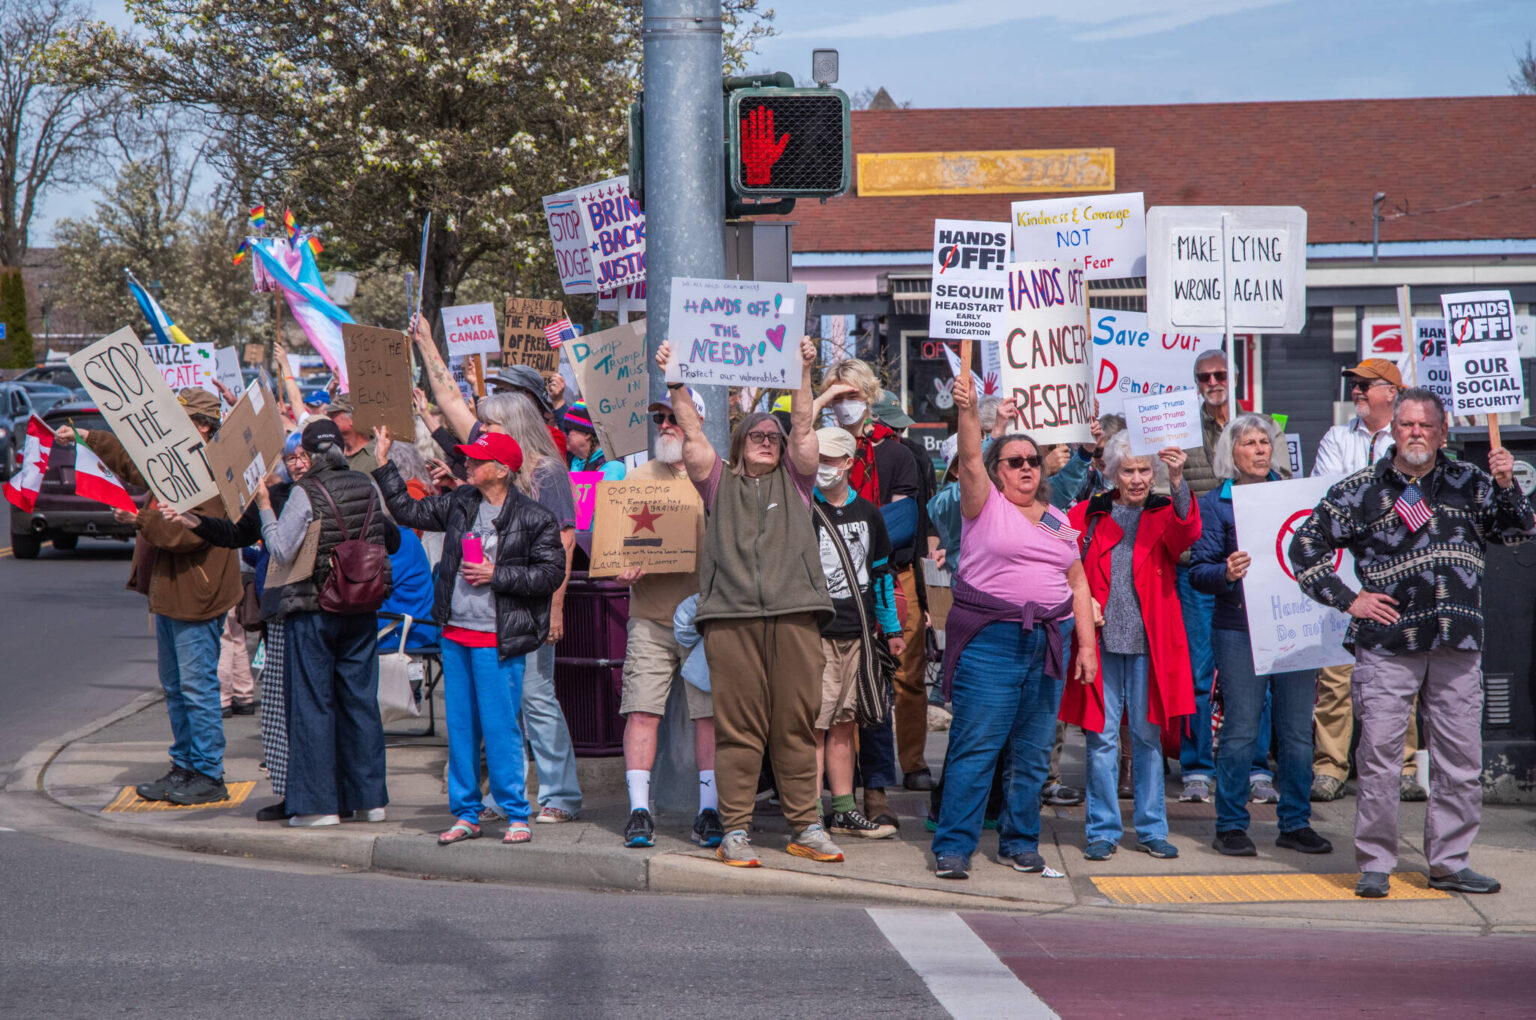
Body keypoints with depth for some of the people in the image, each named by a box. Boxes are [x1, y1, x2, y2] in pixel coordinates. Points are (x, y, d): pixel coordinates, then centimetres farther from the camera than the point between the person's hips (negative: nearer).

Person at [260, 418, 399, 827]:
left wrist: (265, 507, -5)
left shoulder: (305, 493, -12)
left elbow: (282, 551, -15)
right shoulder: (367, 487, 3)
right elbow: (391, 540, 12)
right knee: (361, 700, 10)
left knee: (312, 704, 2)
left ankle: (319, 803, 2)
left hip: (313, 611, -5)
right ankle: (368, 799, 13)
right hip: (362, 610, 5)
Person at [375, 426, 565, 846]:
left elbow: (553, 572, -10)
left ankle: (517, 814, 5)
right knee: (460, 727, 10)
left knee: (499, 727, -6)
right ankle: (466, 814, 18)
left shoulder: (534, 519, -7)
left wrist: (497, 575, -13)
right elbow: (409, 510, 22)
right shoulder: (460, 503, 10)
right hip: (455, 631, 6)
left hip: (497, 638, -6)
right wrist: (384, 465, 19)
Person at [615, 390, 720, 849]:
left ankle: (709, 811, 6)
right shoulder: (636, 479, 12)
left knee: (710, 712, -1)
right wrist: (622, 569, -7)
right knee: (642, 710, -5)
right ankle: (639, 811, -1)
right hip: (650, 615, 1)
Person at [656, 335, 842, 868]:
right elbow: (692, 434, 9)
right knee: (737, 726, -2)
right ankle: (735, 831, 0)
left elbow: (803, 429, 8)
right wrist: (675, 383, 1)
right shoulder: (721, 482, 18)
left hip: (793, 613, 1)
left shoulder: (793, 481, 19)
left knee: (796, 725, 2)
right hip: (731, 615, -1)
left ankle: (806, 827, 7)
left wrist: (804, 374, -1)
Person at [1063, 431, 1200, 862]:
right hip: (1102, 639, 0)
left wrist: (1178, 482, -31)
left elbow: (1186, 533, -16)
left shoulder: (1165, 513, 6)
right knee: (1102, 736, 1)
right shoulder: (1089, 515, 9)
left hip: (1149, 641, 0)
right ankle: (1103, 830, 9)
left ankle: (1152, 830, 14)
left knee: (1148, 735, 6)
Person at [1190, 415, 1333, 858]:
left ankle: (1296, 823, 15)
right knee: (1240, 730, -3)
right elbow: (1198, 571, -3)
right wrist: (1227, 573, -23)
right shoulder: (1215, 504, 3)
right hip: (1239, 629, -3)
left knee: (1297, 729, 5)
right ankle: (1231, 826, 6)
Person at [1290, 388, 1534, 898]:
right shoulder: (1360, 491, 5)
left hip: (1458, 646, 2)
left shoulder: (1469, 483, 10)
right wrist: (1348, 600, 1)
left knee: (1461, 759, 5)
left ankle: (1449, 862, 16)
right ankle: (1374, 864, 6)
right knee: (1379, 756, -3)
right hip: (1387, 643, -2)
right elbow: (1305, 546, 8)